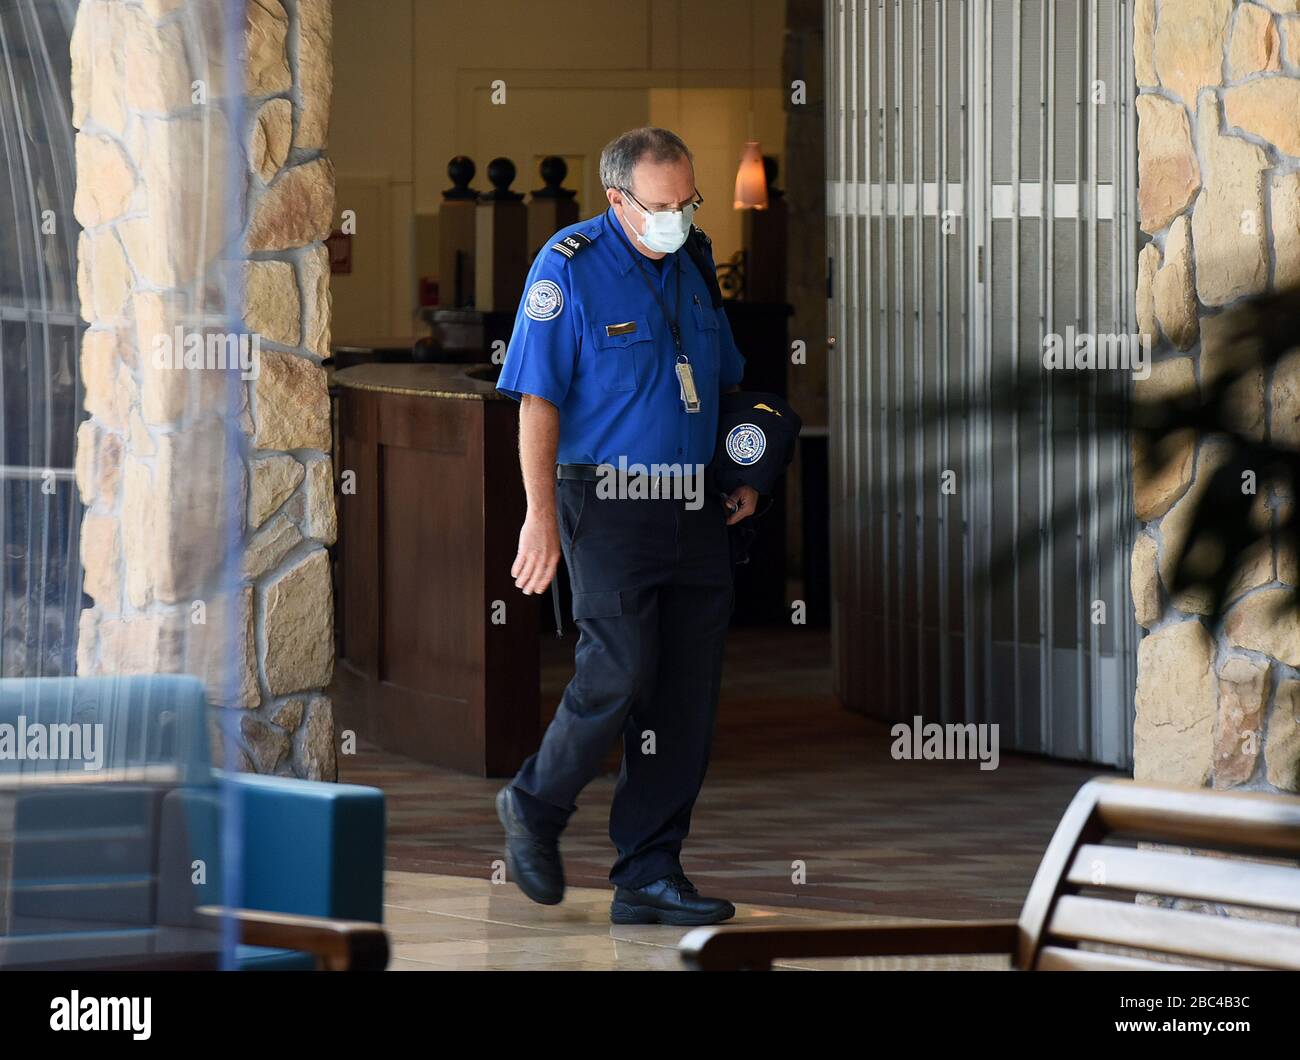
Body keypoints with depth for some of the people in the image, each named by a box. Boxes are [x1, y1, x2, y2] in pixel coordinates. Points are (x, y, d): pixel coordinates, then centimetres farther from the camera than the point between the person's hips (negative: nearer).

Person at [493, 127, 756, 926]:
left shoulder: (695, 263, 12)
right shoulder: (570, 267, -7)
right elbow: (538, 401, -9)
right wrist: (541, 515, -15)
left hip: (695, 506, 6)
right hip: (609, 500, -6)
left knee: (688, 696, 2)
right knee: (621, 673, -15)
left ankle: (650, 875, 8)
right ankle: (537, 808, 10)